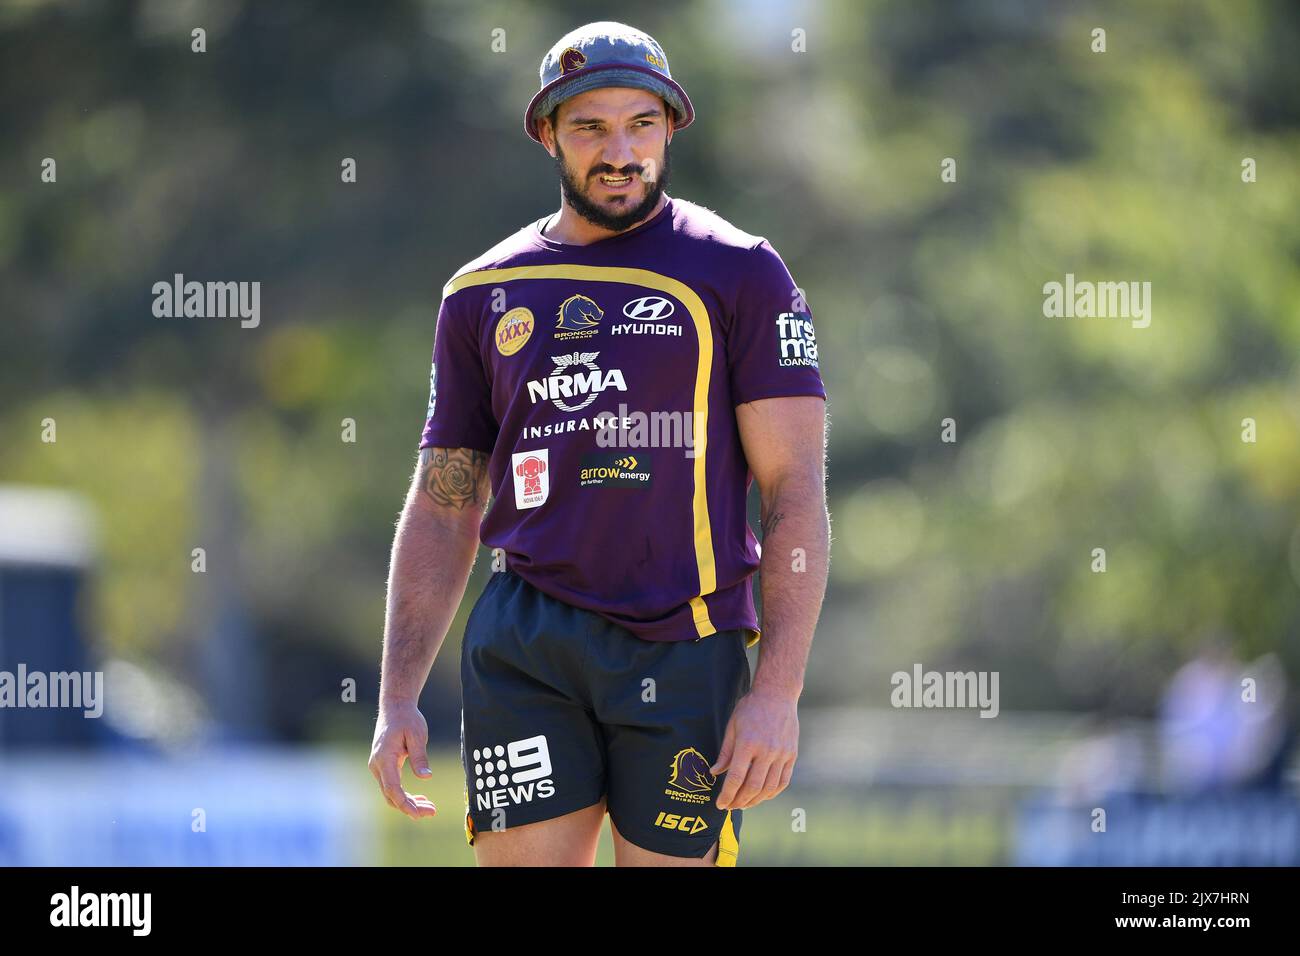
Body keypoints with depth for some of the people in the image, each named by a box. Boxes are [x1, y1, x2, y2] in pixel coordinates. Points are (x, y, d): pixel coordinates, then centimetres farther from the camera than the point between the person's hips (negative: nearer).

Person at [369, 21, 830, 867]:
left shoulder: (739, 273, 3)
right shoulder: (484, 294, 13)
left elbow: (796, 493, -2)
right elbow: (443, 505, 17)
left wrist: (778, 693, -11)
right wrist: (398, 700, 8)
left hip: (686, 650, -2)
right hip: (524, 652, 2)